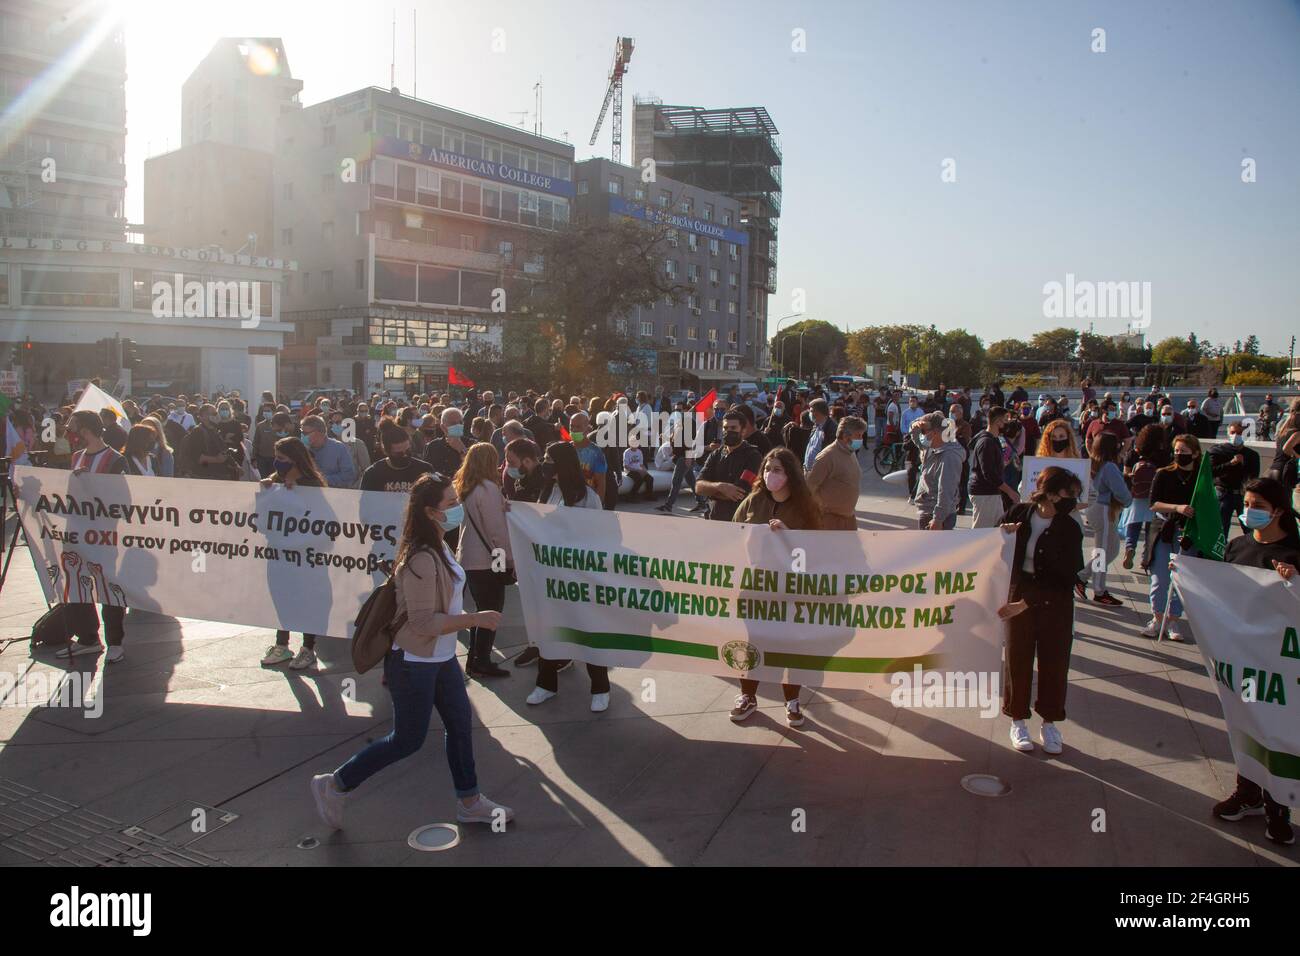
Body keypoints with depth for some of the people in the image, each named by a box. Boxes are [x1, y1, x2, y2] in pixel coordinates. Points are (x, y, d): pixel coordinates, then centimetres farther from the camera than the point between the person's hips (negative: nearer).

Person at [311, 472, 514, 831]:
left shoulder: (438, 548, 3)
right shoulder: (422, 560, -27)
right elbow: (424, 623, -28)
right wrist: (475, 619, -24)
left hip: (441, 658, 9)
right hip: (414, 663, -9)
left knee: (460, 724, 15)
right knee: (408, 739, 5)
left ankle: (469, 802, 30)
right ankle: (334, 785, 22)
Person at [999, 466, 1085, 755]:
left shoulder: (1070, 530, -13)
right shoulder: (1019, 513, -8)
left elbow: (1063, 580, -15)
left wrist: (1025, 604, -19)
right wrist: (1004, 535, -16)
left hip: (1055, 601, -1)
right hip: (1018, 593, 1)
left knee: (1055, 660, 6)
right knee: (1018, 658, 7)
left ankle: (1050, 723, 23)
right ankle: (1018, 721, 22)